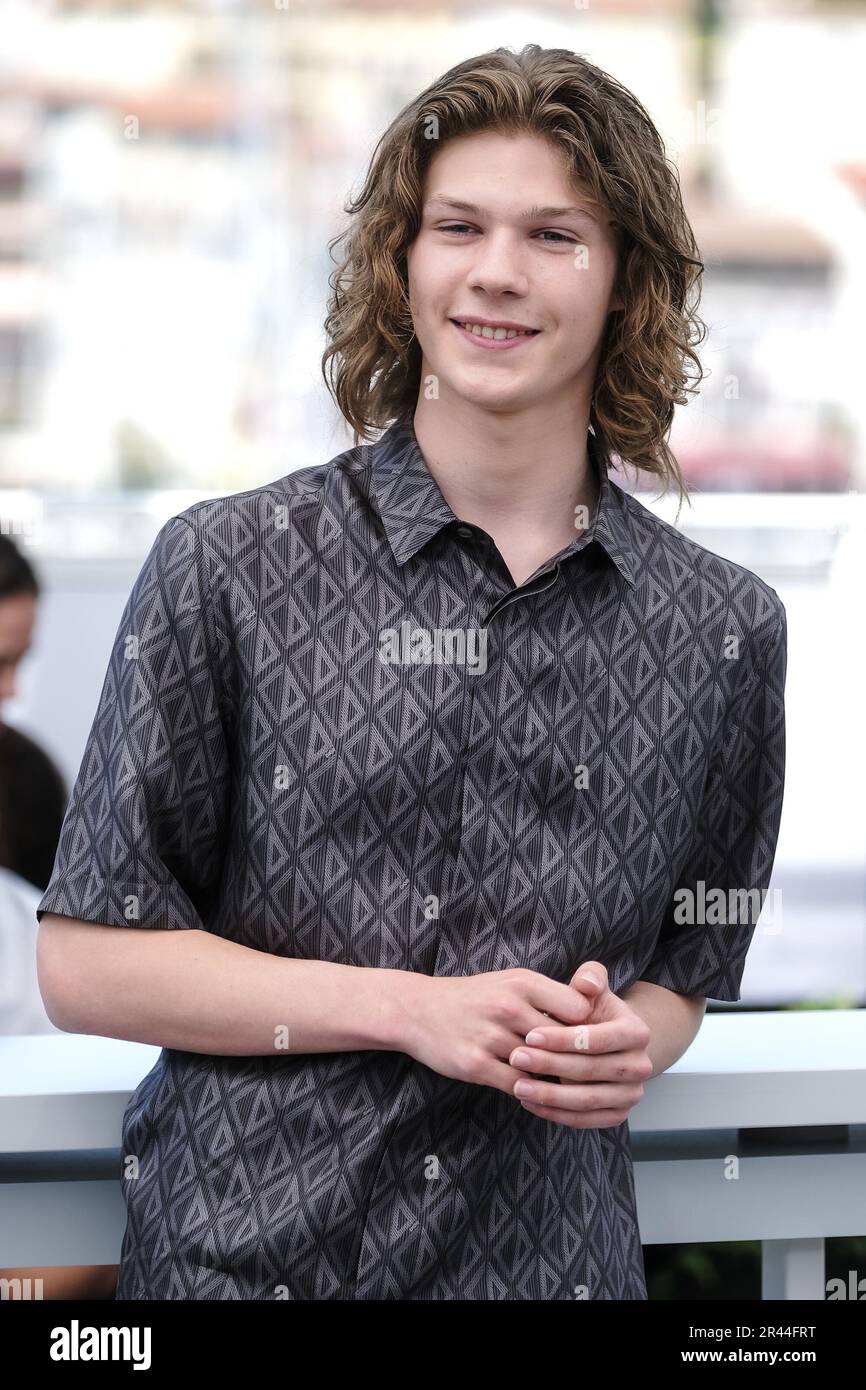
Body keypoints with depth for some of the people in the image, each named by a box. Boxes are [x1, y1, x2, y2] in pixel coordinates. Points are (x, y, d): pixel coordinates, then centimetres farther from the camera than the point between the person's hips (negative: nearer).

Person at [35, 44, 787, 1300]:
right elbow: (87, 963, -5)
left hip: (554, 1253, 2)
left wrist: (626, 1045, -8)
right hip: (247, 1244, -2)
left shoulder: (725, 627, 2)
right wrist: (412, 1010, -14)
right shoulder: (228, 570, -5)